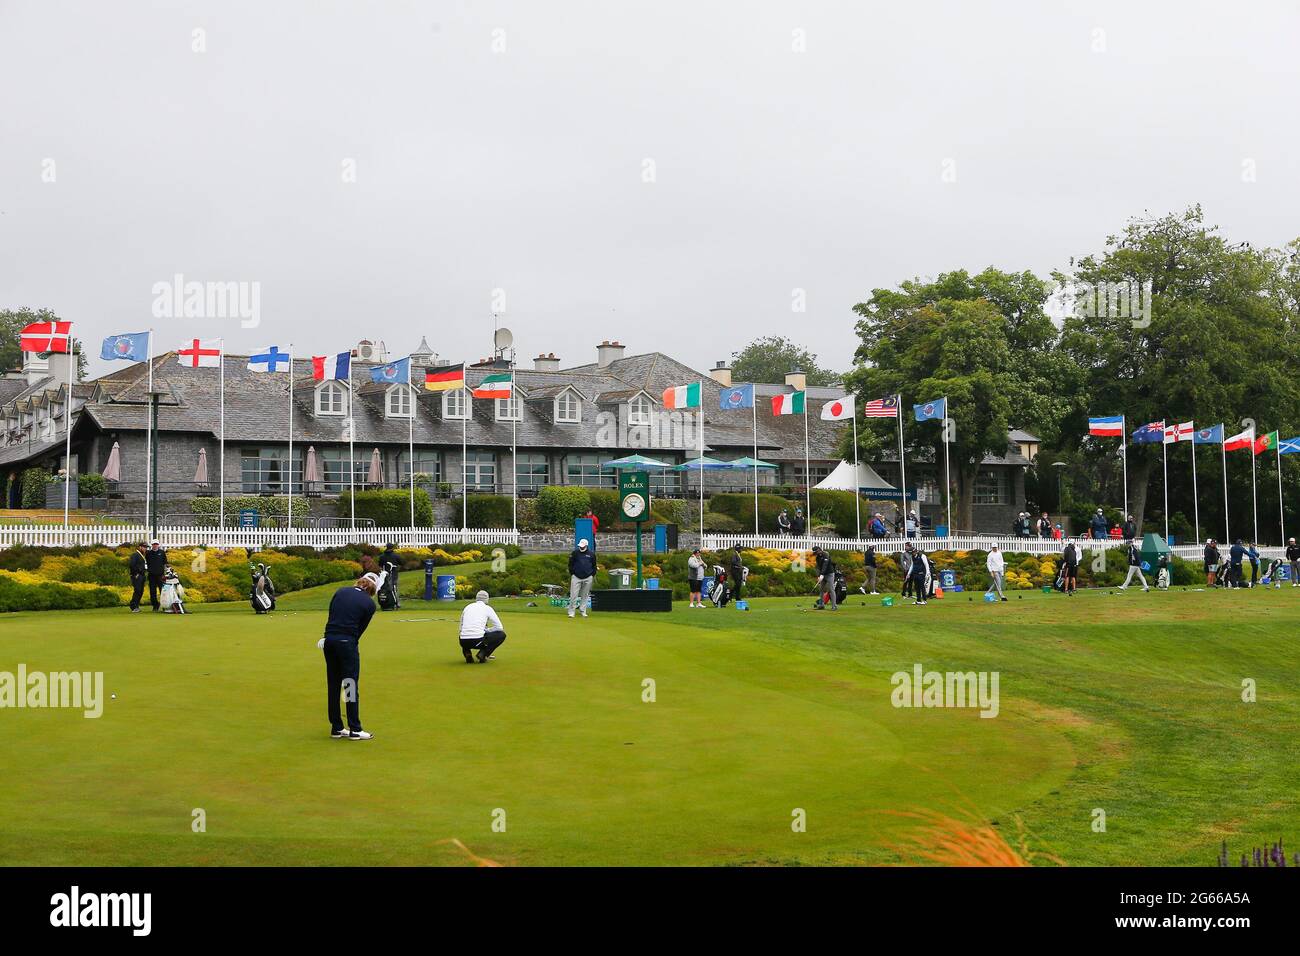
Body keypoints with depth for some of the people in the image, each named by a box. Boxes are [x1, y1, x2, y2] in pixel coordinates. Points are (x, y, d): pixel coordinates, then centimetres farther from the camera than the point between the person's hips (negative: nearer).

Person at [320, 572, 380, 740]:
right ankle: (354, 730, 4)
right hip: (347, 642, -5)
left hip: (329, 639, 5)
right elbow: (361, 628, 2)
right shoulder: (369, 604, 0)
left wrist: (333, 636, 10)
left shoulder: (341, 592, 11)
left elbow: (330, 616, 8)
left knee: (333, 685, 11)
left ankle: (336, 728, 17)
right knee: (351, 685, 2)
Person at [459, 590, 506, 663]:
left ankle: (467, 653, 10)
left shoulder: (467, 607, 20)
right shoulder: (487, 608, 10)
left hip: (463, 642, 4)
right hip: (477, 641, -4)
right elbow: (499, 627, 7)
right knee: (502, 634, 16)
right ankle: (483, 653, 1)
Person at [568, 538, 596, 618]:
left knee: (585, 596, 7)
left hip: (587, 578, 2)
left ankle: (583, 611, 15)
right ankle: (571, 612, -4)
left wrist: (592, 575, 6)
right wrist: (572, 574, 1)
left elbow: (594, 566, 15)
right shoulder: (574, 553, 1)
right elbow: (570, 564, 7)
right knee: (573, 595, -7)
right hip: (576, 577, -2)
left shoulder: (591, 554, 6)